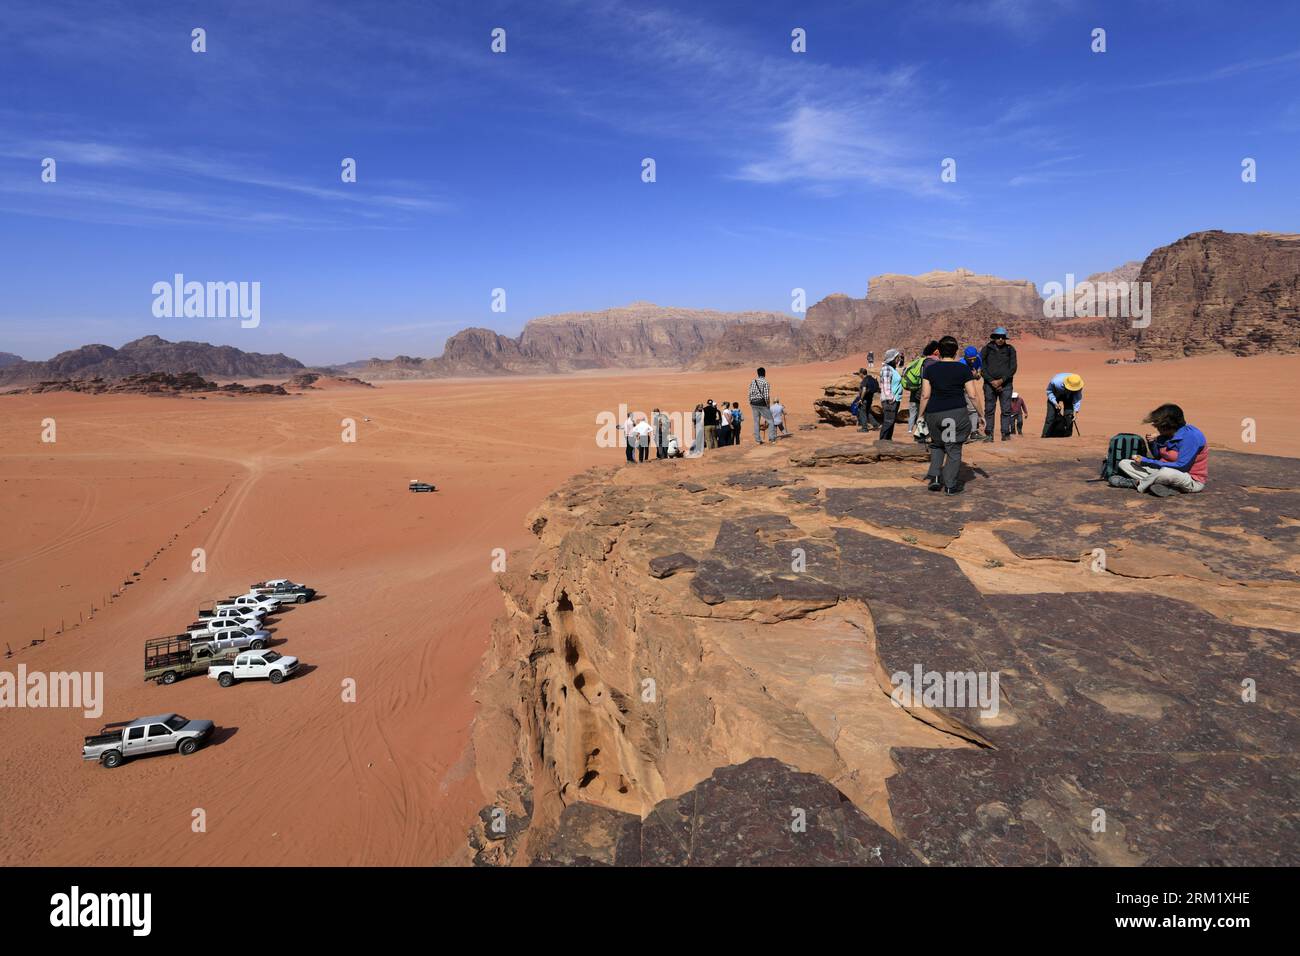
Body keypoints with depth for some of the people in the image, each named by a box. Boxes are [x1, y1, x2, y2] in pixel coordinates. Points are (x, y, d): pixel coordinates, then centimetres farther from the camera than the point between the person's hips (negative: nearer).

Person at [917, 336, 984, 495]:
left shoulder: (930, 369, 3)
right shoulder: (964, 369, 0)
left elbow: (925, 395, 0)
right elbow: (973, 395, -1)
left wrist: (921, 415, 9)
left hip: (934, 413, 2)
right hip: (957, 413, -2)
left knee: (937, 445, 23)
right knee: (954, 449, 8)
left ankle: (935, 477, 11)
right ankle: (950, 485, 10)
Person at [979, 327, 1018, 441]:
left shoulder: (1010, 349, 6)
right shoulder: (986, 349, 4)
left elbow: (1013, 368, 2)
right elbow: (982, 368, 1)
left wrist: (1001, 380, -9)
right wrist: (992, 381, -10)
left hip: (1005, 384, 0)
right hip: (990, 383, 0)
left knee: (1006, 410, -2)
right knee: (989, 410, -1)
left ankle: (1005, 433, 1)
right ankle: (989, 434, 1)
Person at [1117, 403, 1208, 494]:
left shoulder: (1192, 436, -21)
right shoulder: (1165, 434, 0)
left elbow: (1181, 466, -24)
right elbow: (1159, 457, 13)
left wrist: (1147, 462, -23)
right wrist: (1152, 443, -8)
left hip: (1192, 481, -8)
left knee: (1166, 472, -43)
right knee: (1124, 464, -3)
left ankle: (1140, 484, -11)